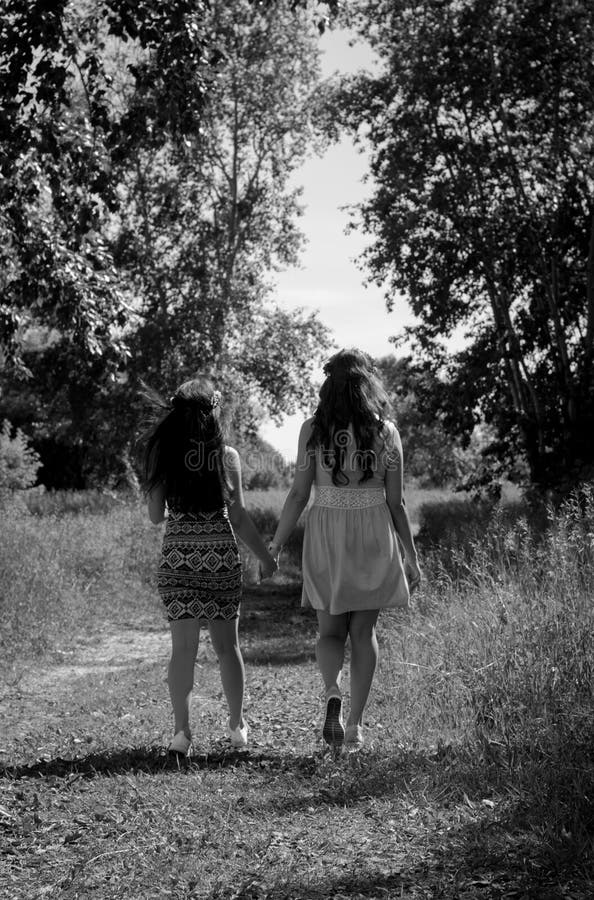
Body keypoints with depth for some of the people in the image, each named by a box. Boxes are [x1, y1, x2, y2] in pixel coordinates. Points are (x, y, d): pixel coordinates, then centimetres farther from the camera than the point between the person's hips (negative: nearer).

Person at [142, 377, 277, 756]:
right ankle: (238, 726, 21)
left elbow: (156, 515, 2)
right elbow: (239, 515, -2)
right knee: (227, 644, 13)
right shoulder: (227, 455, -4)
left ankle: (182, 730, -6)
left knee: (184, 646, 3)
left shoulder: (163, 454, -2)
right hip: (221, 554, 0)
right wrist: (265, 555, 8)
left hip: (178, 555, 0)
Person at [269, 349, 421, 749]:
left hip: (327, 536, 0)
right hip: (374, 536, 0)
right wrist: (412, 558, 7)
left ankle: (333, 693, -15)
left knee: (331, 631, 12)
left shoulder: (313, 430, -4)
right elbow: (396, 502, -1)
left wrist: (277, 543, 9)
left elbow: (298, 494, -4)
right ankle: (356, 723, 9)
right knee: (364, 631, 12)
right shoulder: (386, 432, -2)